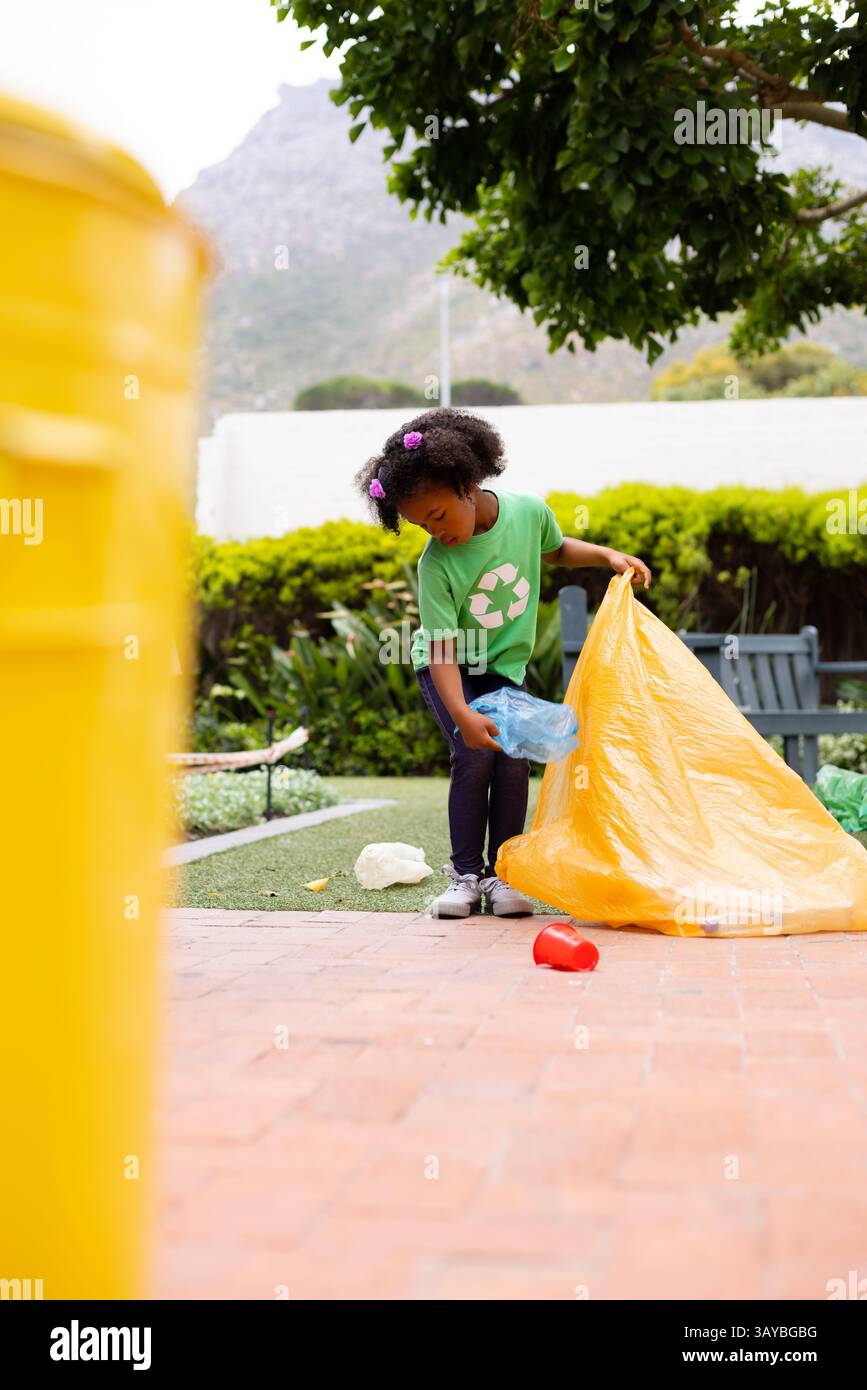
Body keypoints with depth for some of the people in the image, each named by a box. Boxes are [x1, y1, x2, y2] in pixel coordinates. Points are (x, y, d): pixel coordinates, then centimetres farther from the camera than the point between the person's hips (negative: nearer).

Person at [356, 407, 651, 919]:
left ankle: (501, 874, 0)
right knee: (474, 756, -18)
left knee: (514, 759, -12)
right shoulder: (436, 565, -26)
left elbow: (555, 549, 9)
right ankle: (465, 875, -7)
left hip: (505, 665, 3)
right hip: (449, 668, -3)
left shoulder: (528, 511, -16)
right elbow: (443, 647, -29)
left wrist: (607, 555, -5)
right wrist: (463, 715, -41)